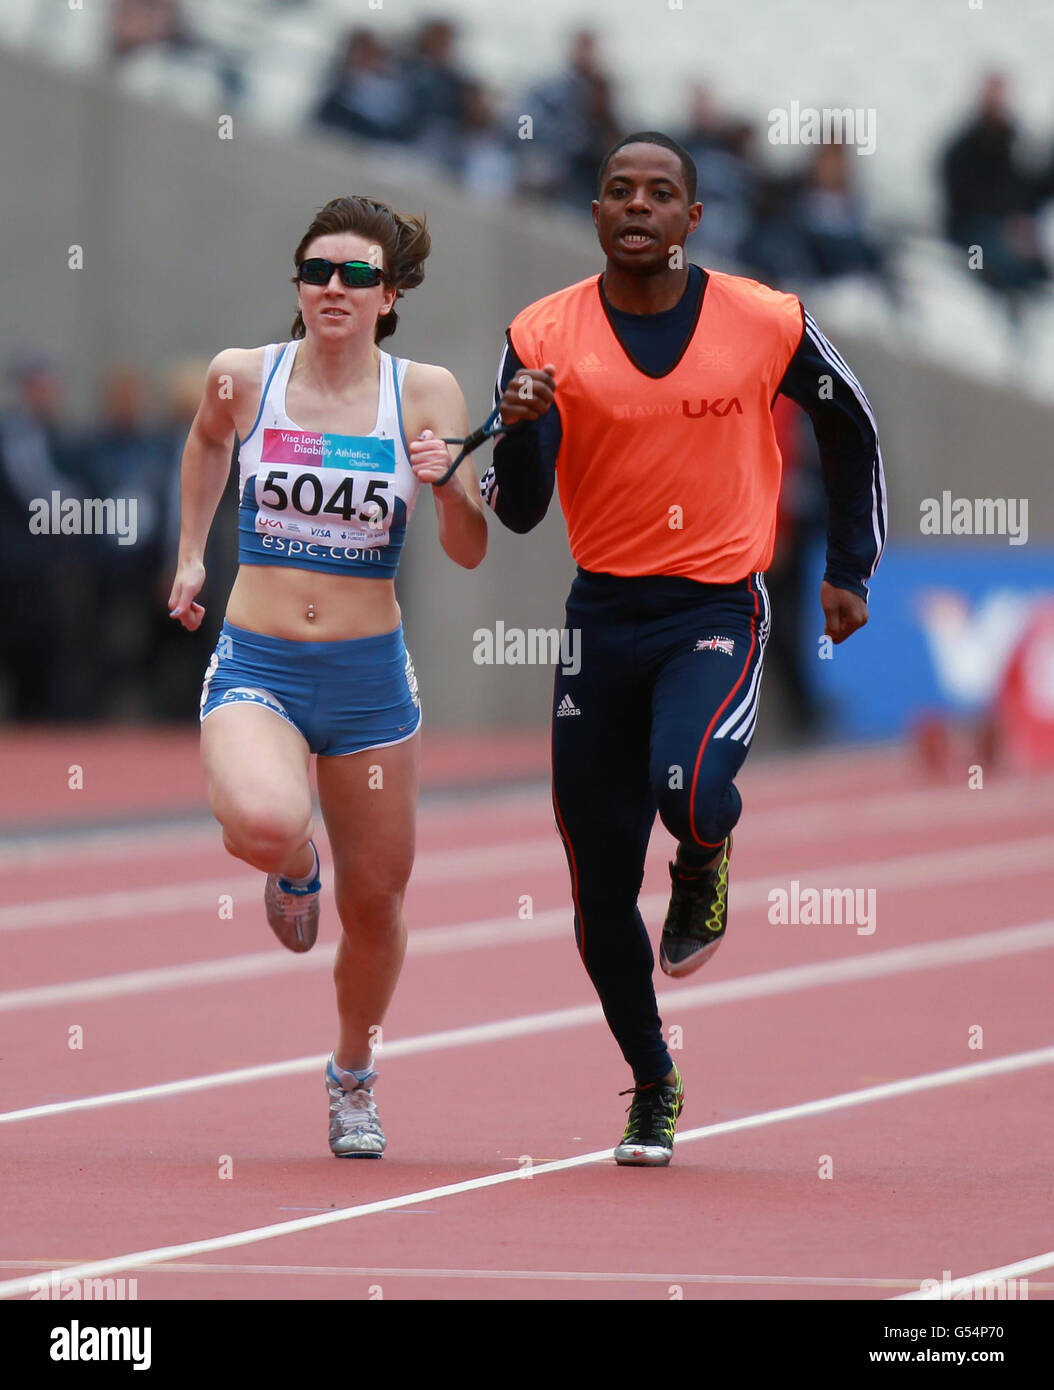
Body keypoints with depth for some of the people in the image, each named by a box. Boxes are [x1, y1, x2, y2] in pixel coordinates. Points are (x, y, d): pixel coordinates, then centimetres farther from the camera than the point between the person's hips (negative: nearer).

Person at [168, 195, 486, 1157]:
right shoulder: (243, 378, -3)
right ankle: (294, 863, 9)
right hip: (256, 668, -1)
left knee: (374, 900, 10)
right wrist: (190, 557, 23)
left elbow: (470, 553, -6)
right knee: (262, 823, -32)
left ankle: (354, 1076, 39)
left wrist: (447, 482, -25)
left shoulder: (425, 394, -5)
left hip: (368, 678, 1)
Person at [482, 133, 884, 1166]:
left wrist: (851, 569, 13)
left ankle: (704, 866, 8)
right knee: (600, 885, 3)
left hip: (717, 608, -2)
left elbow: (849, 426, 14)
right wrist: (520, 428, -25)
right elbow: (517, 512, -5)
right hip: (603, 615, 2)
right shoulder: (544, 337, -3)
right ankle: (652, 1086, 23)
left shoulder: (766, 325, -5)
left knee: (691, 790, -31)